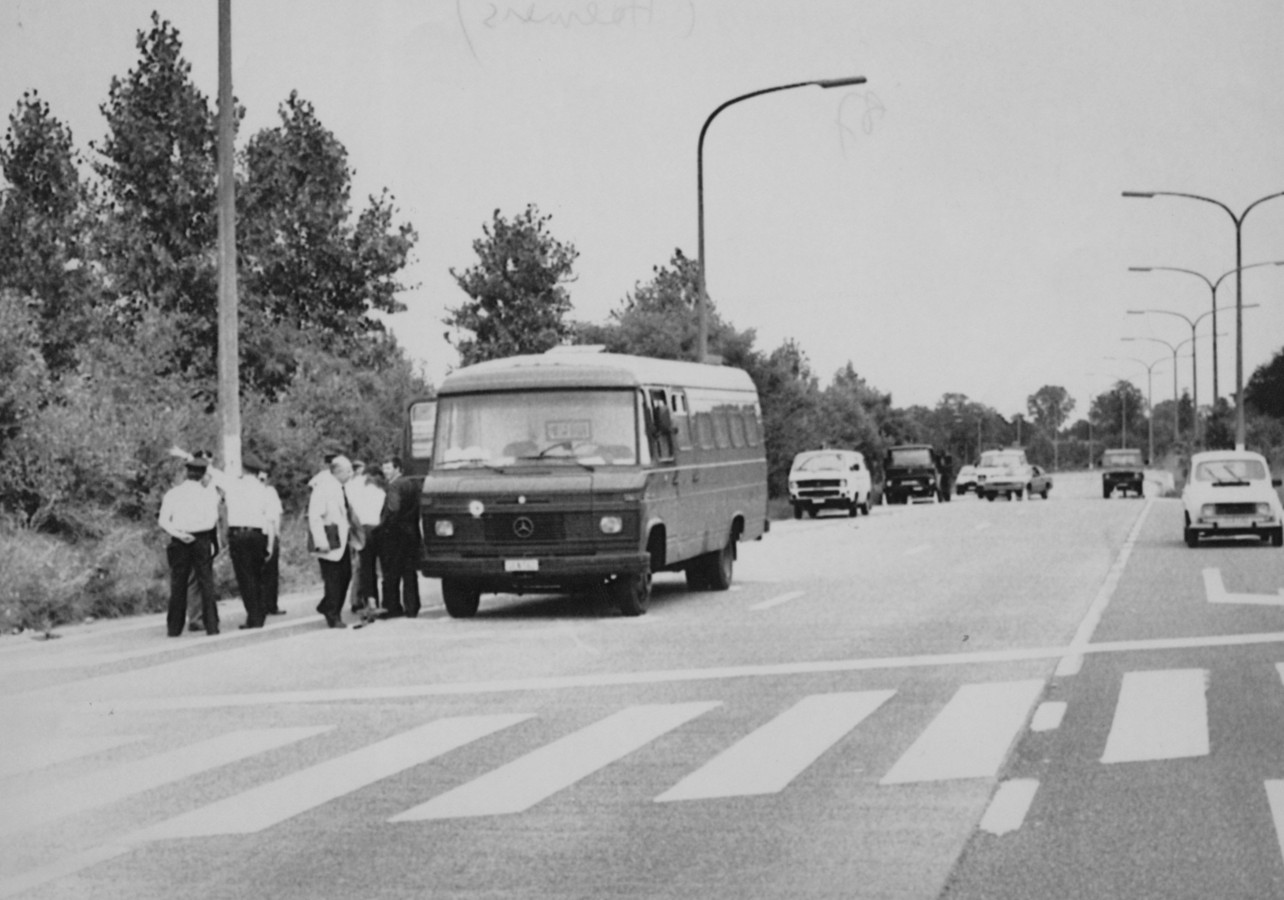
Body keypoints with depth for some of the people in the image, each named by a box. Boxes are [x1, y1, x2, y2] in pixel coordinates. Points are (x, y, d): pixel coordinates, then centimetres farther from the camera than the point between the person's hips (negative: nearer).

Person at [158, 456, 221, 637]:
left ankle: (174, 628, 5)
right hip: (201, 541, -2)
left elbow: (163, 521, -5)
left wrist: (178, 533, -13)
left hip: (178, 542, 2)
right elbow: (211, 521, -8)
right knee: (206, 584, 3)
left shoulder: (172, 493, 4)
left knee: (177, 585, 6)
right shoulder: (208, 493, -1)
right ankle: (211, 625, 0)